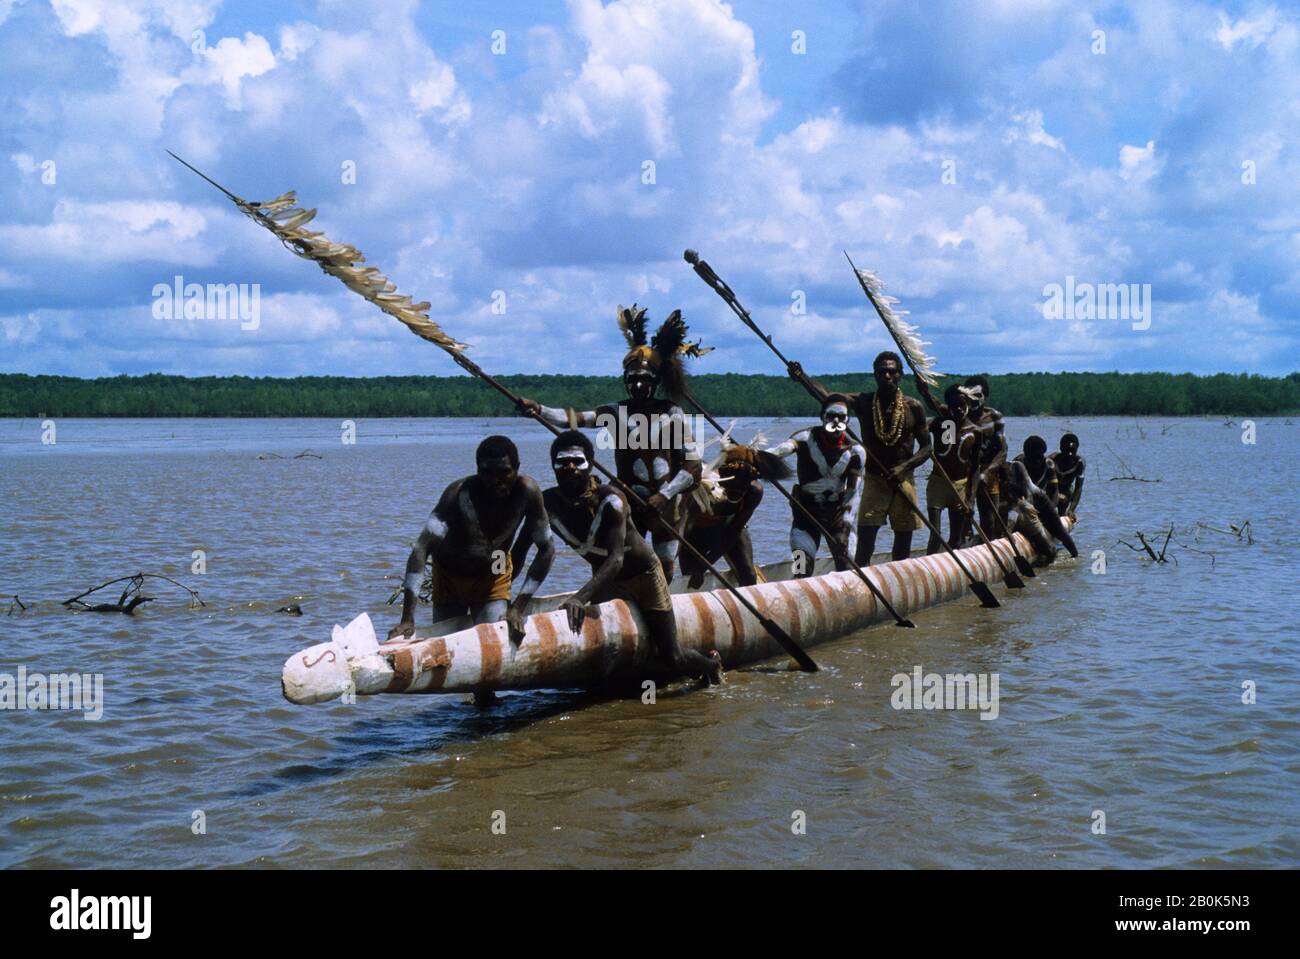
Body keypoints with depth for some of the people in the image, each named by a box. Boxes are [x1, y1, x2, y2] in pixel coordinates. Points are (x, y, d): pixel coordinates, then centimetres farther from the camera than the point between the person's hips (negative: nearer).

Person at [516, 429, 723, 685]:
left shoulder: (610, 499, -30)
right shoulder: (548, 503, -16)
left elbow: (617, 558, -39)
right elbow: (519, 553, -9)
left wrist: (581, 596, -53)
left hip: (644, 574, -5)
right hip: (605, 579, 5)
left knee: (672, 659, -3)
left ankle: (710, 665, 31)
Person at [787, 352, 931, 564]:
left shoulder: (913, 407, -3)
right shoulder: (863, 403, -5)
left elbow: (926, 447, 1)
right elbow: (827, 397, -22)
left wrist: (904, 467, -17)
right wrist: (802, 377, -39)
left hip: (903, 481, 1)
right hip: (874, 480, -1)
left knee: (903, 548, 8)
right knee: (864, 542, -10)